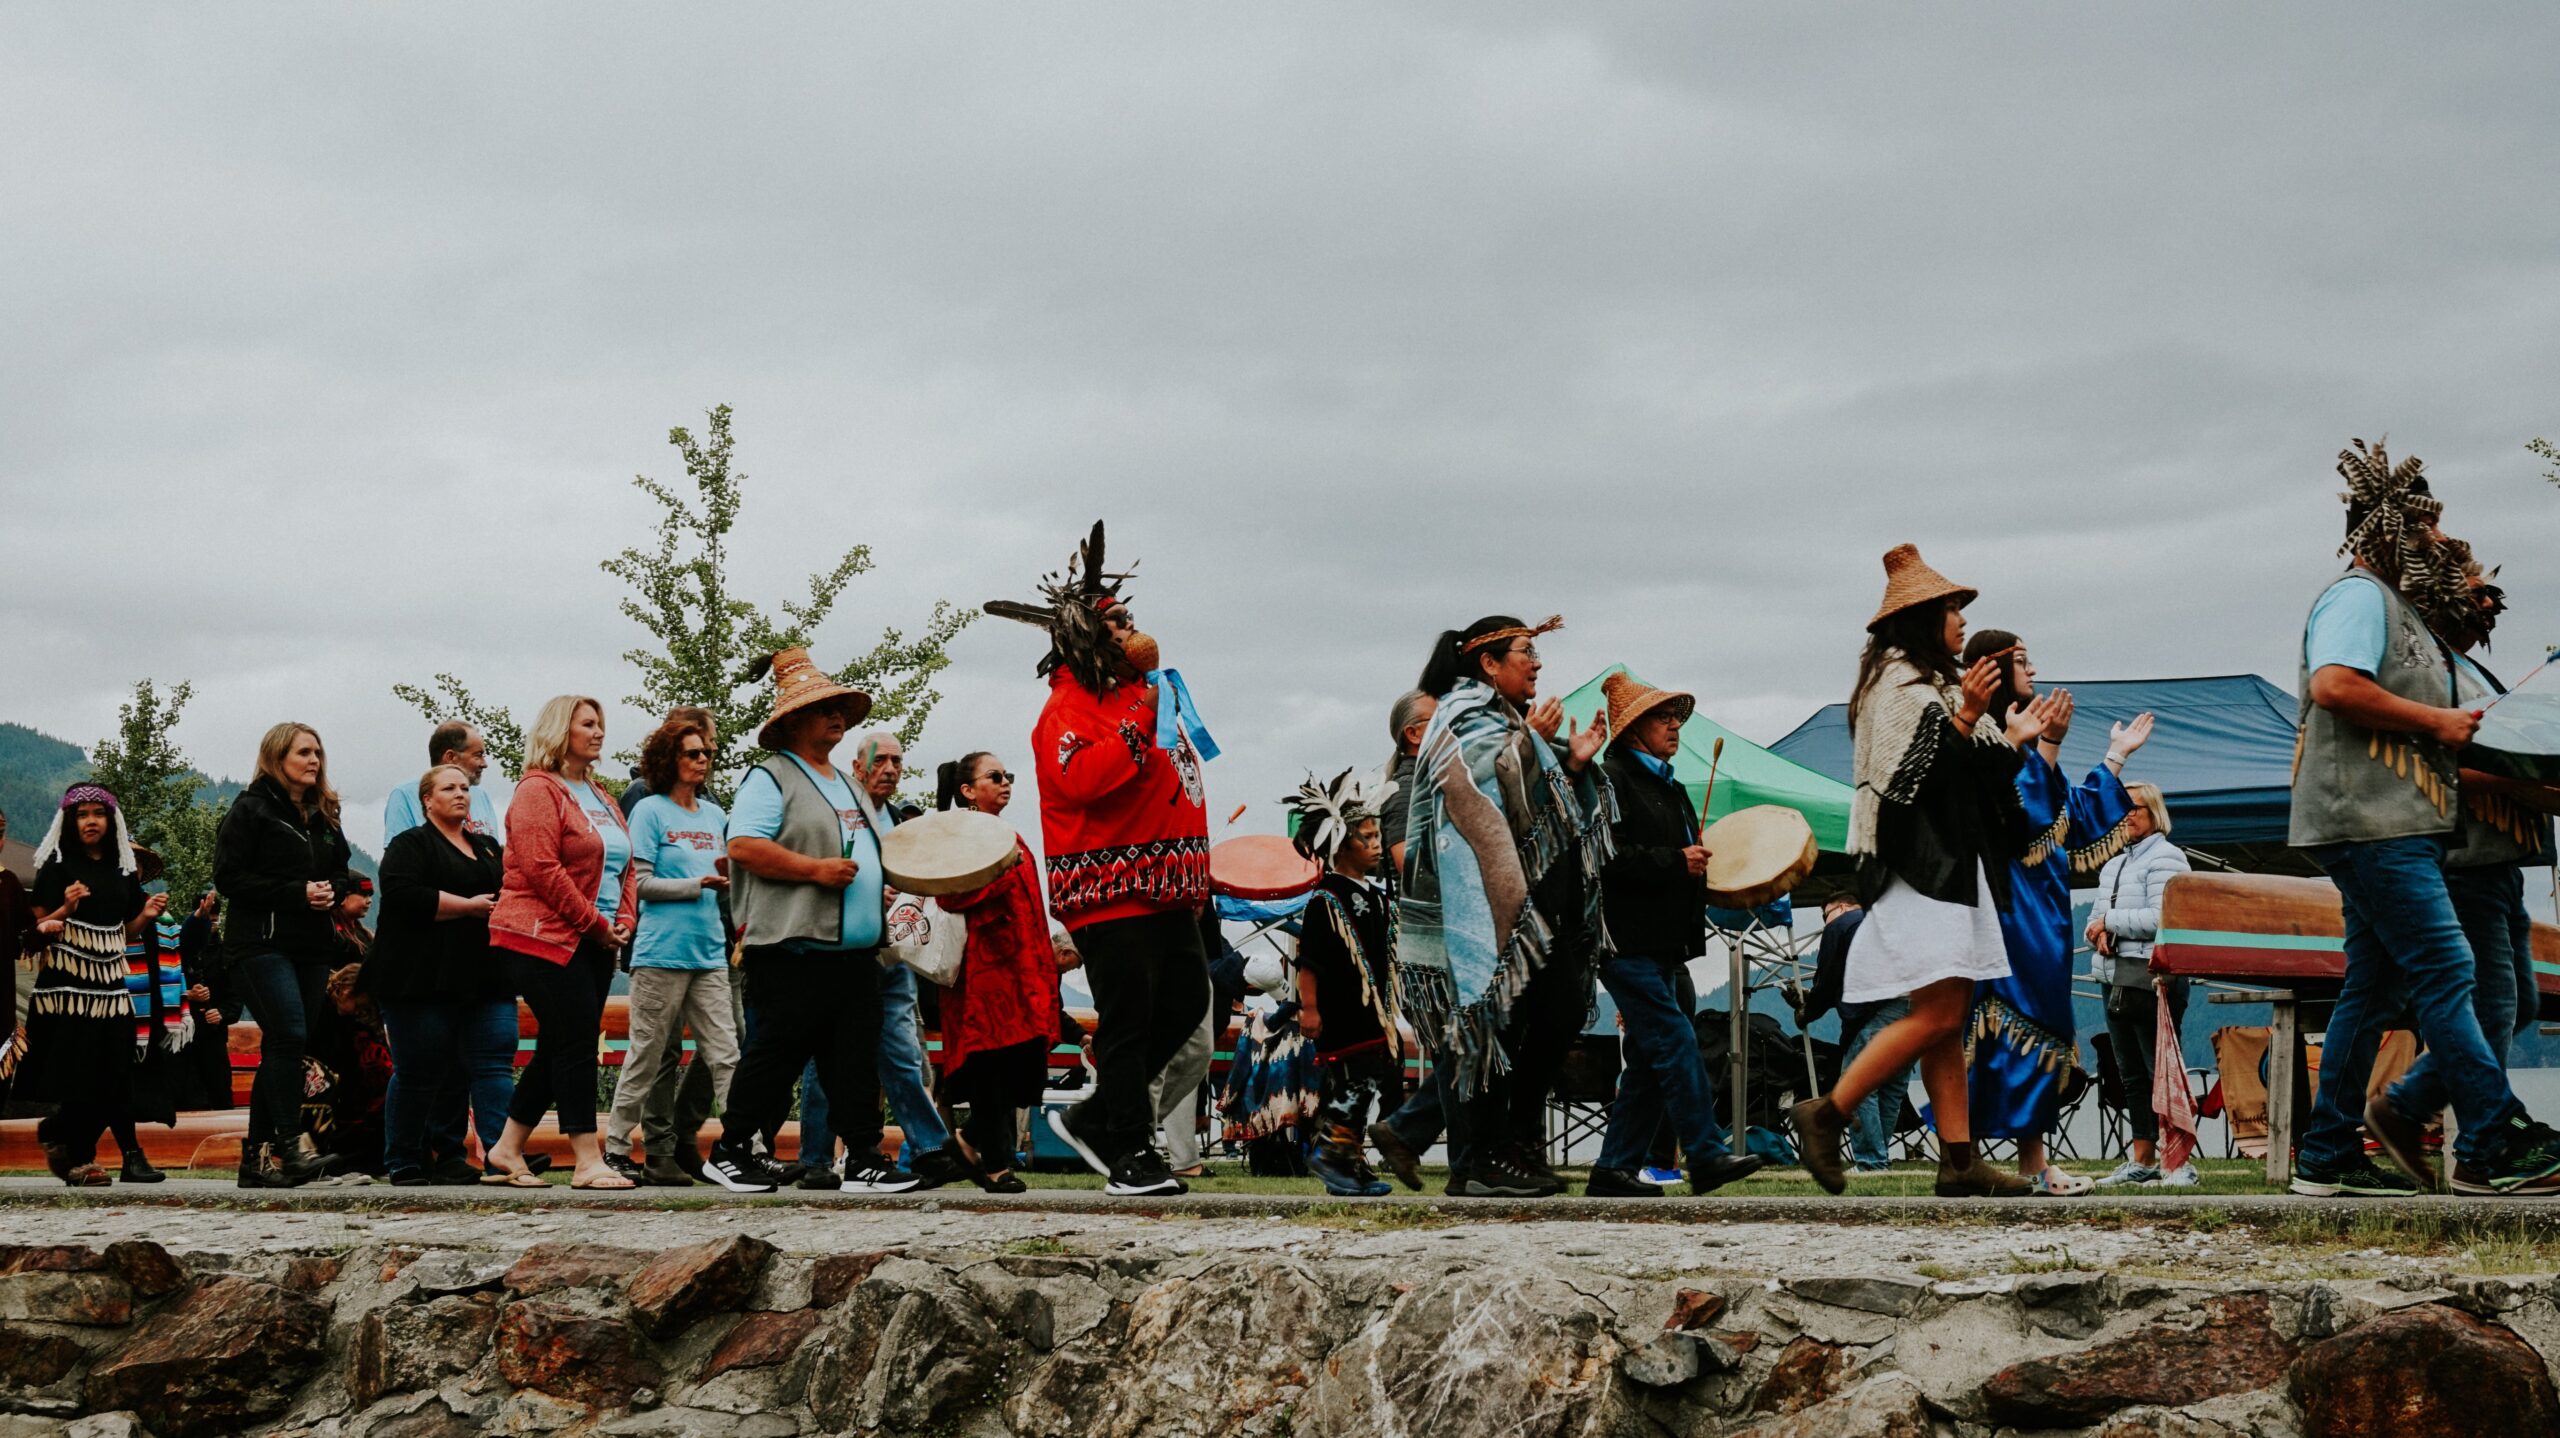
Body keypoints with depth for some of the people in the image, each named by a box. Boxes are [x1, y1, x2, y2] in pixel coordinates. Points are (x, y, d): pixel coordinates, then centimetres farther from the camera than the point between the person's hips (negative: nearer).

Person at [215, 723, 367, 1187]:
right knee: (290, 1036, -21)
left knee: (280, 1051, 7)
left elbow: (342, 871, 26)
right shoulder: (250, 810, -3)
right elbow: (229, 877, -10)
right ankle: (288, 1148, -21)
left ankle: (256, 1159, 11)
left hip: (312, 947, 7)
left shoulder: (323, 814, 19)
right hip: (261, 943, -7)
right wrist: (297, 893, -17)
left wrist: (339, 893, 0)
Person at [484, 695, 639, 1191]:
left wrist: (623, 921, 3)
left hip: (593, 945, 9)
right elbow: (541, 869, -17)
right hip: (544, 939, -9)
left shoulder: (600, 800, 20)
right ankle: (588, 1161, -11)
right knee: (577, 1043, -12)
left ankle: (507, 1151, 18)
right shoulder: (539, 790, -8)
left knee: (560, 1048, 9)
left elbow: (625, 868, 21)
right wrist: (596, 922, -14)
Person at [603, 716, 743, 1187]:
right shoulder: (651, 811, -2)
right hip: (662, 950, -6)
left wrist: (729, 875, -2)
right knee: (649, 1056, -1)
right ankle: (616, 1151, 7)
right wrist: (699, 884, -16)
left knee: (724, 1054, -1)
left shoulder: (715, 815, 16)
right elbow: (641, 883, -8)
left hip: (709, 951, 6)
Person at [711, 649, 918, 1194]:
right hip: (794, 950, -8)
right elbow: (743, 846, -17)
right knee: (776, 1054, -3)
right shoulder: (771, 778, -5)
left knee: (856, 1062, 4)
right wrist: (815, 869, -20)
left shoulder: (848, 785, 23)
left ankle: (864, 1159, 4)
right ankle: (730, 1153, 7)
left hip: (855, 951, 8)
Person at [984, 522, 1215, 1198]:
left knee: (1186, 1002, 11)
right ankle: (1130, 1153, -1)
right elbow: (1077, 780, -26)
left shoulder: (1144, 691, 18)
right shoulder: (1072, 705, -10)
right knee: (1127, 1020, -7)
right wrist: (1140, 725, -24)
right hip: (1110, 890, -9)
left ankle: (1095, 1118, 20)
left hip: (1165, 888, 9)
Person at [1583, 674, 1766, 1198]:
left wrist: (1708, 867, 9)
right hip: (1626, 942, -10)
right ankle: (1706, 1155, -14)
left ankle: (1614, 1169, 11)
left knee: (1648, 1061, 7)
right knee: (1675, 1042, -13)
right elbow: (1607, 855, -19)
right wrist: (1676, 862, -19)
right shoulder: (1609, 779, -7)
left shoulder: (1670, 789, 23)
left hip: (1662, 946, 10)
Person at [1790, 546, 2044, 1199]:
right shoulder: (1899, 684, -9)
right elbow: (1906, 777, -21)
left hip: (1953, 869, 10)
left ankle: (1959, 1158, 3)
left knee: (1950, 1020, 5)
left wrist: (2011, 740, 25)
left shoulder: (1939, 683, 21)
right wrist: (1966, 719, -24)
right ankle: (1827, 1113, -9)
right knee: (1938, 1013, -15)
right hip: (1920, 869, -10)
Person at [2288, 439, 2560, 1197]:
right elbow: (2334, 685, -23)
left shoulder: (2398, 606, 25)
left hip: (2396, 827, 11)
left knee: (2373, 987, 8)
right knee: (2446, 971, -14)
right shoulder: (2358, 594, -7)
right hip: (2370, 822, -11)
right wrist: (2437, 721, -15)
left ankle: (2328, 1157, 9)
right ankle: (2493, 1146, -16)